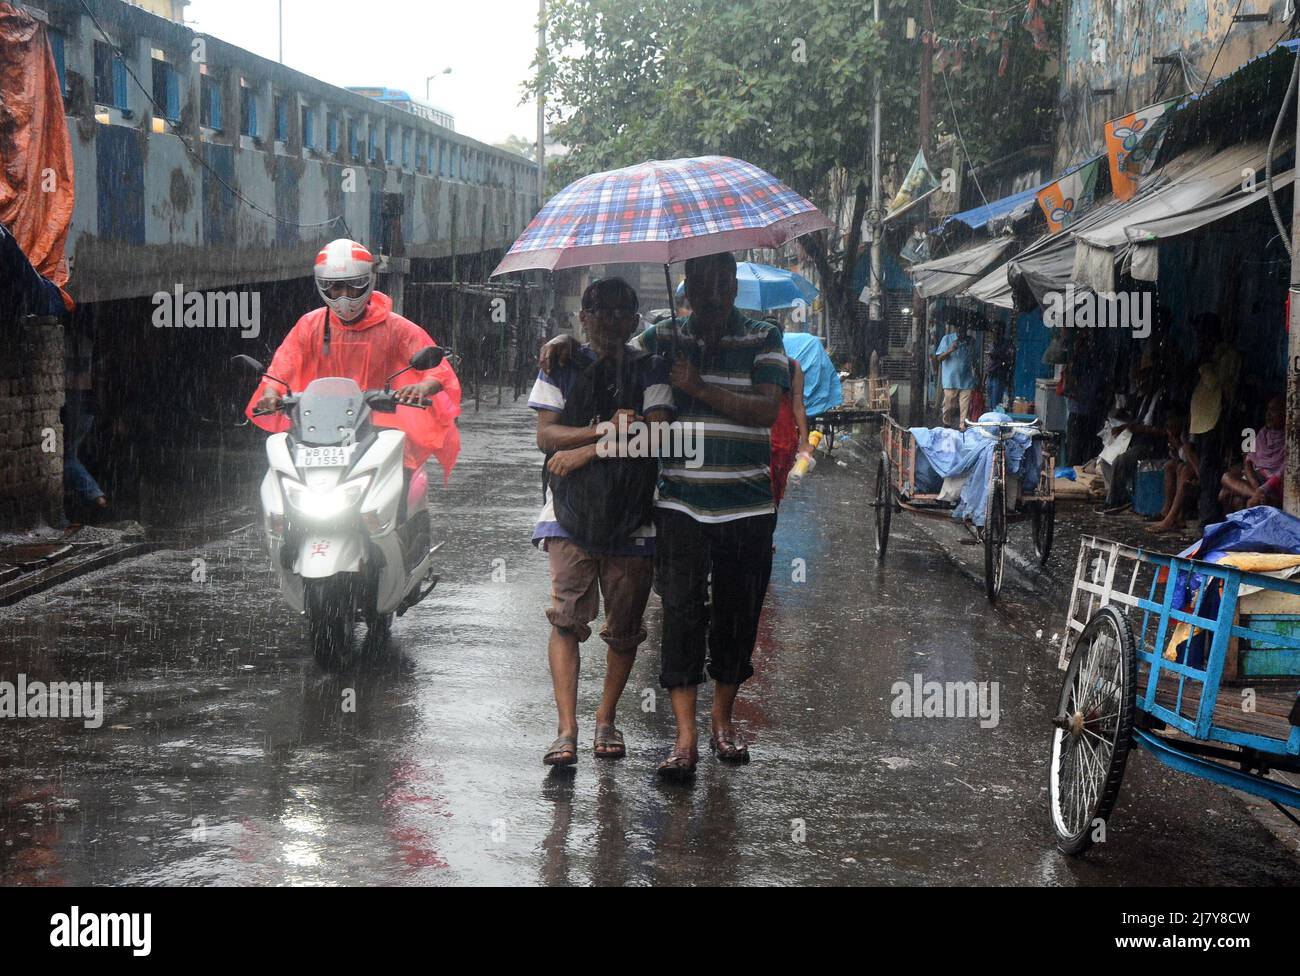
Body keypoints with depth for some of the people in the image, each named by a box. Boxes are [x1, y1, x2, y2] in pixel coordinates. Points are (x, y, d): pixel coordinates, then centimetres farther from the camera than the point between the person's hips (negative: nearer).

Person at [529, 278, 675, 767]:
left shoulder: (651, 370, 6)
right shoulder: (562, 367, 9)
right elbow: (546, 435, 0)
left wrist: (586, 451, -12)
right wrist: (605, 429, -14)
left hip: (632, 512, 1)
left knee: (624, 626, 6)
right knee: (567, 617, -12)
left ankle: (606, 719, 22)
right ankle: (567, 729, -15)